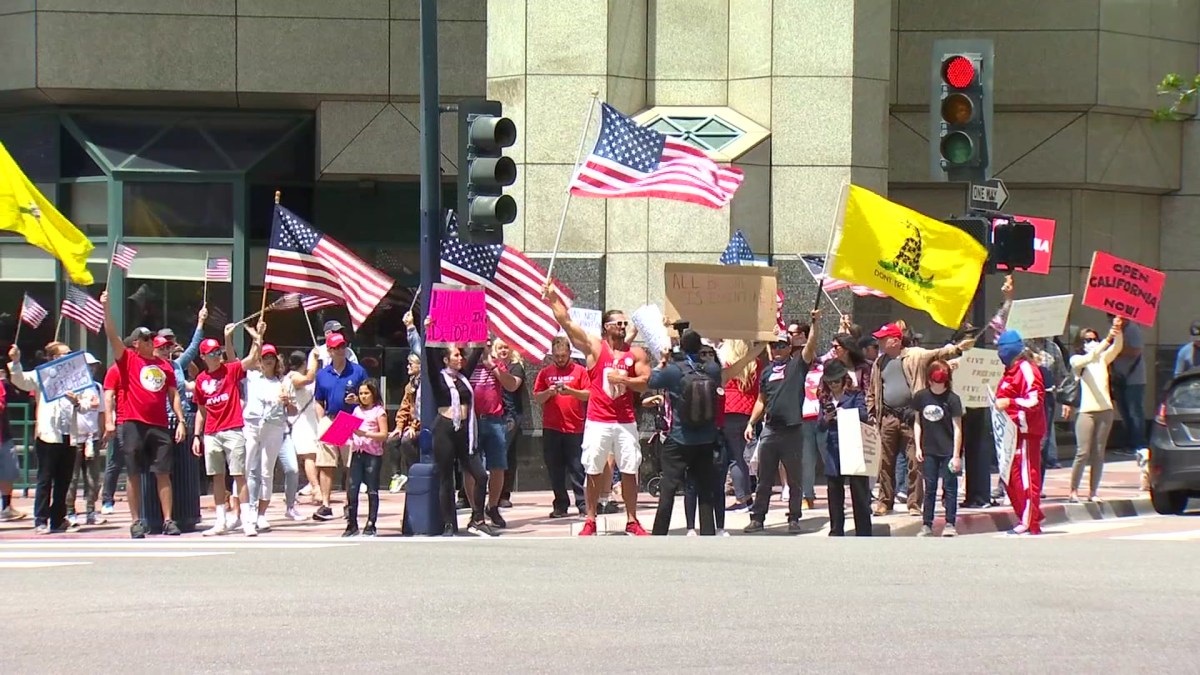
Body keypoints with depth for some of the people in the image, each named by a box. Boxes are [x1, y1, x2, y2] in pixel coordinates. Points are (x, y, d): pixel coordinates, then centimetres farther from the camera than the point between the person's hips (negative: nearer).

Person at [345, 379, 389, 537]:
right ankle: (352, 524, 3)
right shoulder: (357, 410, 15)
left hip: (373, 454, -5)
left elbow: (384, 434, -9)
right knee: (352, 489, -2)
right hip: (357, 452, 5)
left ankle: (371, 525, 4)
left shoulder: (378, 411, -2)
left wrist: (365, 434, -20)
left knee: (372, 490, 0)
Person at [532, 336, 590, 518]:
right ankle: (560, 505, 9)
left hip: (575, 427, -3)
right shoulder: (545, 373, 11)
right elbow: (536, 398, 8)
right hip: (551, 428, 3)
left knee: (577, 468, -4)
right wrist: (549, 392, -11)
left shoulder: (579, 371, 4)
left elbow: (588, 395, -2)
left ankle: (583, 504, -3)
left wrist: (570, 391, -17)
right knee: (555, 470, 4)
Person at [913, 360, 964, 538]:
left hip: (948, 451, -3)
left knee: (949, 486, 1)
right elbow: (917, 423, 11)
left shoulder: (952, 399, -9)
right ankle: (926, 525, 12)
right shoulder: (921, 397, 1)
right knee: (930, 488, 8)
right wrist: (918, 447, 4)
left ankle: (950, 524, 8)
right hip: (929, 450, 3)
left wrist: (956, 455, -11)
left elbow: (957, 428, -8)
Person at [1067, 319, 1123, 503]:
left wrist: (1118, 332, -21)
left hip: (1105, 410, 4)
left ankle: (1093, 492, 7)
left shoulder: (1103, 359, 16)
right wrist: (1108, 339, -27)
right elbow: (1090, 356, -16)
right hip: (1086, 410, -4)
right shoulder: (1076, 360, 3)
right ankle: (1073, 491, -6)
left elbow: (1117, 347, 0)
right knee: (1083, 453, -10)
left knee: (1098, 454, 4)